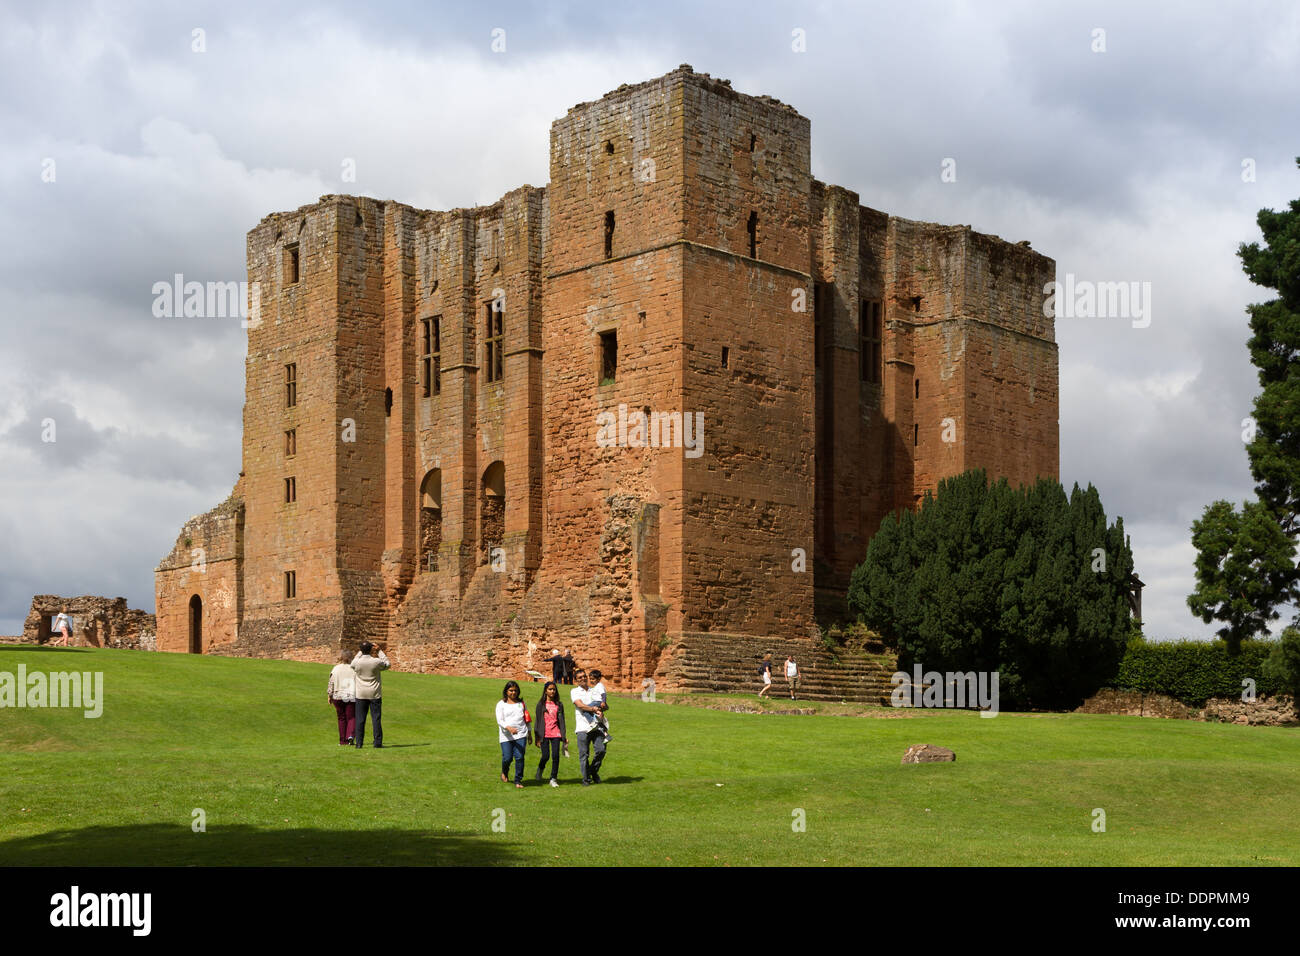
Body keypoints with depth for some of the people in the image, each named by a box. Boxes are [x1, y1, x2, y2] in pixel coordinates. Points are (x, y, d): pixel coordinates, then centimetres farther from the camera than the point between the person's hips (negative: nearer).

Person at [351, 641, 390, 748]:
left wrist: (361, 652, 18)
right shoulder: (377, 662, -13)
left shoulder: (357, 662, -9)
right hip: (374, 694, -1)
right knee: (376, 718, 3)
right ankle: (378, 743, 3)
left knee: (360, 719, 6)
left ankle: (359, 743, 4)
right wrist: (380, 651, 13)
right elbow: (386, 665, 9)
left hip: (361, 694, 1)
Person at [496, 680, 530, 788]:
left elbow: (527, 719, 23)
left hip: (521, 735, 2)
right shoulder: (501, 704, 5)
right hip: (506, 735, -2)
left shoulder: (521, 703, 16)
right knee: (507, 758, -5)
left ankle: (518, 781, 0)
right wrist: (509, 727, -24)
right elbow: (499, 721, -6)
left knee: (519, 757, -10)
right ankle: (504, 772, 29)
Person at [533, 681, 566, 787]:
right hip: (544, 734, -1)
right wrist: (537, 737, 0)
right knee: (545, 756, -4)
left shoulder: (559, 704, 9)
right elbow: (538, 720, 4)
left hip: (555, 733, 1)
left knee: (555, 756, -6)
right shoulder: (541, 704, 4)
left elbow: (561, 720, 10)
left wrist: (563, 736, 5)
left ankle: (553, 779, 5)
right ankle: (540, 769, 29)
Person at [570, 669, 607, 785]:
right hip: (583, 727, -3)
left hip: (596, 726, 3)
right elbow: (580, 705, -10)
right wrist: (593, 709, -23)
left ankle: (594, 771, 18)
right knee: (583, 754, -2)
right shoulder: (575, 692, 7)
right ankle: (586, 778, 8)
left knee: (601, 750, -6)